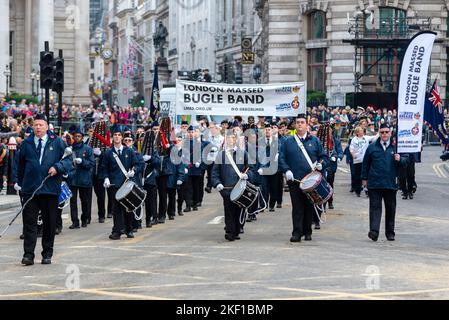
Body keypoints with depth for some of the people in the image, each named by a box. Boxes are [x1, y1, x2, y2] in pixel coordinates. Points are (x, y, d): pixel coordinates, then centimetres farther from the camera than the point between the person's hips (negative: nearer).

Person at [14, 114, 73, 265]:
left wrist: (57, 167, -15)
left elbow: (68, 159, 2)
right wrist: (19, 182, 17)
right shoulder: (26, 144, 10)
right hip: (30, 189, 1)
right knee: (29, 222, -6)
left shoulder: (57, 142, 4)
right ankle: (28, 254, -6)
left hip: (50, 189, -1)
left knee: (49, 223, 6)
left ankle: (47, 254, 17)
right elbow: (20, 164, 19)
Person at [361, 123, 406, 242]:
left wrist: (400, 159, -16)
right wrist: (364, 178, 12)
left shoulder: (396, 147, 6)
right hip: (374, 183, -1)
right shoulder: (372, 147, 7)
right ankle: (374, 231, -16)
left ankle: (390, 232, 18)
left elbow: (405, 161, 7)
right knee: (375, 206, -8)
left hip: (391, 183, 1)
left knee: (390, 208, 8)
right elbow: (366, 164, 13)